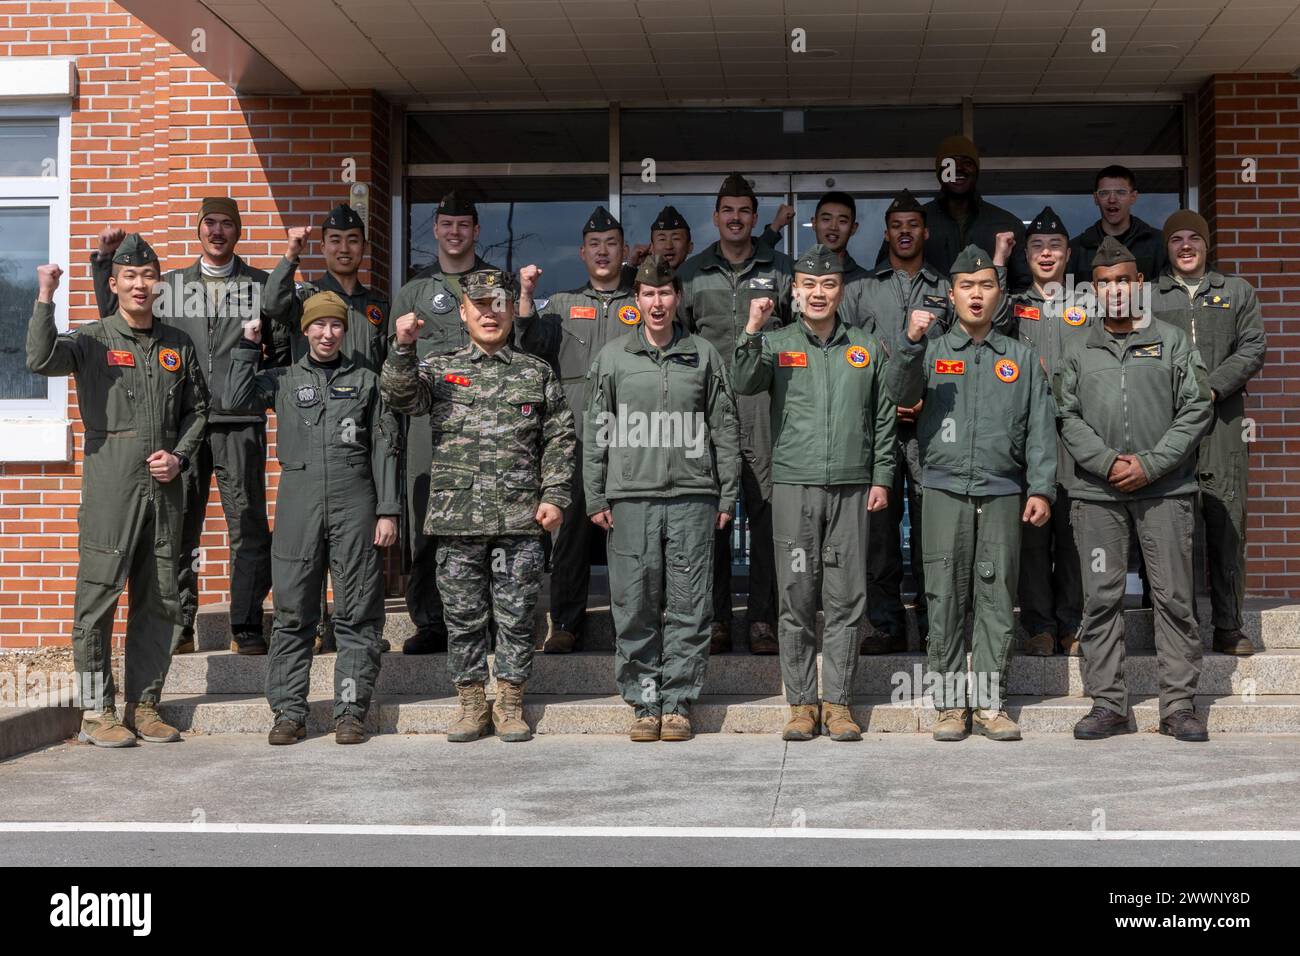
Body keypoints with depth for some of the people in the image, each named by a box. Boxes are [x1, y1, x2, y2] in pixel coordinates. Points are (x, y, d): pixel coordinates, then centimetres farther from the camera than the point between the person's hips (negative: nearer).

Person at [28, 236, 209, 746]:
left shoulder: (178, 345, 14)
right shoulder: (92, 340, 3)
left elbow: (197, 409, 18)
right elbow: (41, 360, -16)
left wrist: (179, 456, 3)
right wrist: (45, 298, -21)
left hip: (164, 485, 4)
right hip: (109, 484, -4)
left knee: (159, 600, 7)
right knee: (99, 595, -3)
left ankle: (143, 705, 16)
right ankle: (96, 711, 5)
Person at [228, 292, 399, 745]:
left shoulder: (366, 381, 13)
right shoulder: (283, 380, 15)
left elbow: (384, 449, 9)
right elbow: (238, 399, -2)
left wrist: (388, 511, 2)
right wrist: (248, 347, -1)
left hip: (354, 505, 0)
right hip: (298, 506, 1)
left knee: (357, 614, -1)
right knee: (293, 613, 2)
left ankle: (351, 712, 5)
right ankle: (288, 713, 8)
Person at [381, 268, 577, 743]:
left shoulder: (538, 373, 10)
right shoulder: (438, 370, 11)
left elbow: (560, 439, 8)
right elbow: (400, 396, -8)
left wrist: (554, 496, -1)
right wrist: (403, 348, -23)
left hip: (520, 519, 0)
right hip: (457, 517, 0)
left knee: (516, 615, 4)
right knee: (463, 615, 6)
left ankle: (511, 705, 15)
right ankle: (472, 703, 17)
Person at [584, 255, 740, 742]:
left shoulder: (703, 355, 9)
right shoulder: (612, 357, 9)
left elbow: (725, 429, 10)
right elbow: (595, 431, 9)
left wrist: (727, 495, 6)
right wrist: (595, 497, 3)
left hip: (692, 498, 0)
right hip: (631, 497, 0)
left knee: (689, 608, 1)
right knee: (634, 608, 1)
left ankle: (678, 702, 10)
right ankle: (644, 703, 11)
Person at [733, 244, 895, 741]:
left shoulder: (867, 348, 12)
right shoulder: (777, 344, 8)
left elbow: (883, 419, 14)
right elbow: (745, 383, -10)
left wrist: (881, 477, 7)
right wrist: (752, 330, -21)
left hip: (851, 487, 1)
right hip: (793, 484, -1)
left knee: (846, 600, 2)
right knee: (797, 598, 1)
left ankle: (837, 702, 10)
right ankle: (802, 703, 9)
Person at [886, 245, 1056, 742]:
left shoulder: (1021, 358, 14)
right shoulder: (932, 351, 11)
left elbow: (1040, 428, 11)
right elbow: (902, 392, -7)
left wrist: (1041, 489, 1)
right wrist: (911, 342, -24)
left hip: (1002, 493, 1)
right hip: (945, 490, -1)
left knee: (997, 599, 1)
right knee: (945, 599, -1)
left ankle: (989, 703, 8)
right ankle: (949, 703, 6)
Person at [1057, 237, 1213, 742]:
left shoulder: (1172, 341, 7)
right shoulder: (1079, 353, 12)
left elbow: (1196, 410, 1)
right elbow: (1068, 417, 6)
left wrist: (1150, 465, -9)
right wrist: (1107, 462, -10)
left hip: (1165, 490, -1)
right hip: (1097, 492, 1)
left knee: (1174, 597, 0)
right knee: (1101, 599, 2)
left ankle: (1179, 704, 7)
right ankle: (1108, 704, 9)